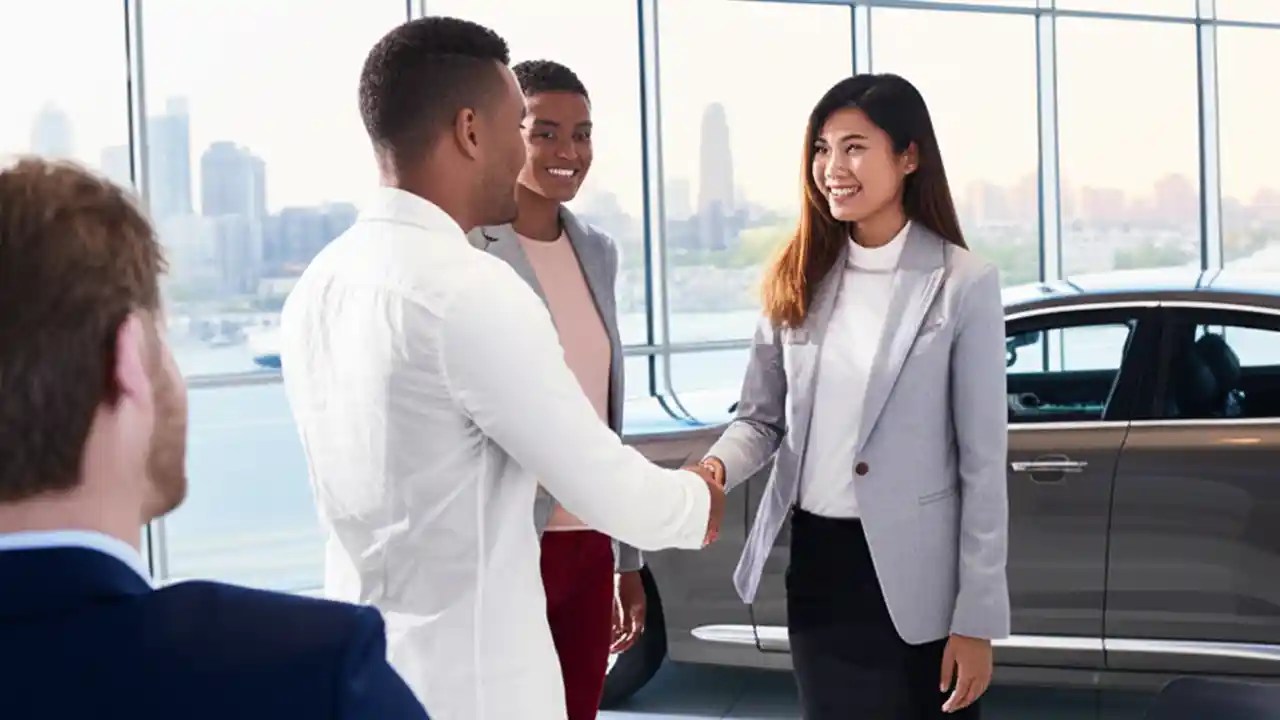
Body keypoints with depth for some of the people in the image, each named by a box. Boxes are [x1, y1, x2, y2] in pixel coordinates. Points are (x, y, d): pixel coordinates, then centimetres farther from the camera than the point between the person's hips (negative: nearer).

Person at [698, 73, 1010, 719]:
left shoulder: (963, 284, -9)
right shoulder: (798, 278, 4)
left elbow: (983, 464, -9)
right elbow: (761, 418, 8)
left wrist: (975, 619, -11)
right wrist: (716, 467, -15)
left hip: (914, 571, -4)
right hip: (816, 560, 4)